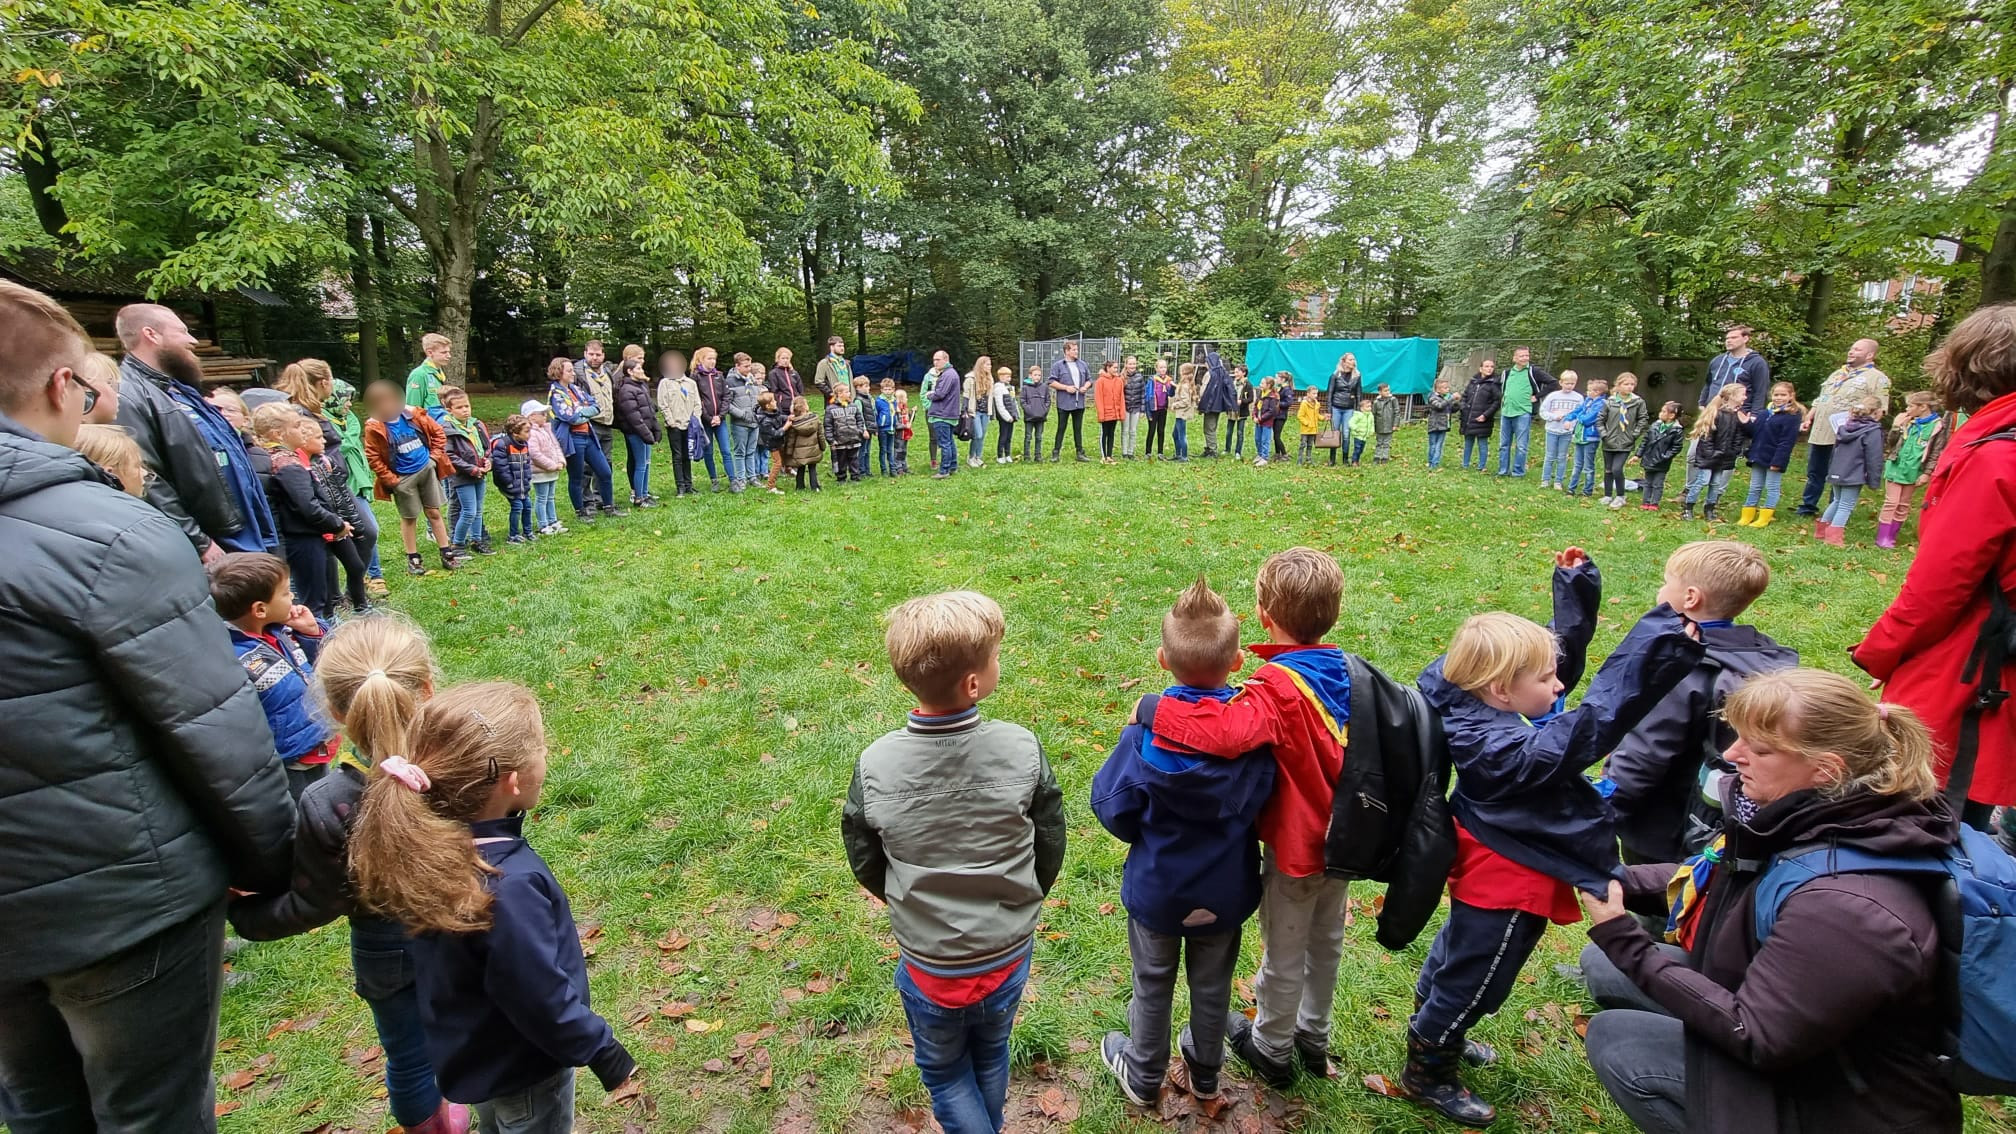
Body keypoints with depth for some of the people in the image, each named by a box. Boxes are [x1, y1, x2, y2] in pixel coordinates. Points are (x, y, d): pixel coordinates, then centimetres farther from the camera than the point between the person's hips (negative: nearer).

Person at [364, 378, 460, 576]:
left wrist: (435, 456, 0)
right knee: (409, 518, 8)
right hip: (403, 478, -2)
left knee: (434, 513, 10)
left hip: (427, 470, 2)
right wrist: (391, 480, -11)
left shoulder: (413, 415, -4)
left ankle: (447, 554, 19)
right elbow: (373, 458, -8)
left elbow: (438, 433, 7)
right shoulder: (374, 428, -12)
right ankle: (413, 559, 21)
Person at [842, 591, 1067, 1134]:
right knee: (990, 1056, 31)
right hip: (1008, 953, 2)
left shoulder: (875, 764, -23)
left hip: (926, 962, -1)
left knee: (945, 1071, 28)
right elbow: (1051, 846, -10)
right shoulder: (1022, 748, -24)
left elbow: (865, 864, -8)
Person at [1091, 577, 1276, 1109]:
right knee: (1212, 985, 27)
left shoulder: (1145, 730, -27)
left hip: (1155, 890, -2)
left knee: (1152, 986, 24)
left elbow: (1114, 806, -18)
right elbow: (1267, 804, -12)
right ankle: (1204, 1073, 52)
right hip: (1226, 891, 2)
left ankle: (1143, 1076, 46)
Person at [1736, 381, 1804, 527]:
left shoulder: (1792, 416, -10)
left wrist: (1777, 461, -19)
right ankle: (1746, 517, 15)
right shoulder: (1766, 412, 10)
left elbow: (1787, 442, -15)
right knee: (1755, 488, 11)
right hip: (1759, 456, 6)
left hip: (1774, 459, -6)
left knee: (1772, 488, 3)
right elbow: (1754, 432, 14)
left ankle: (1764, 519, 6)